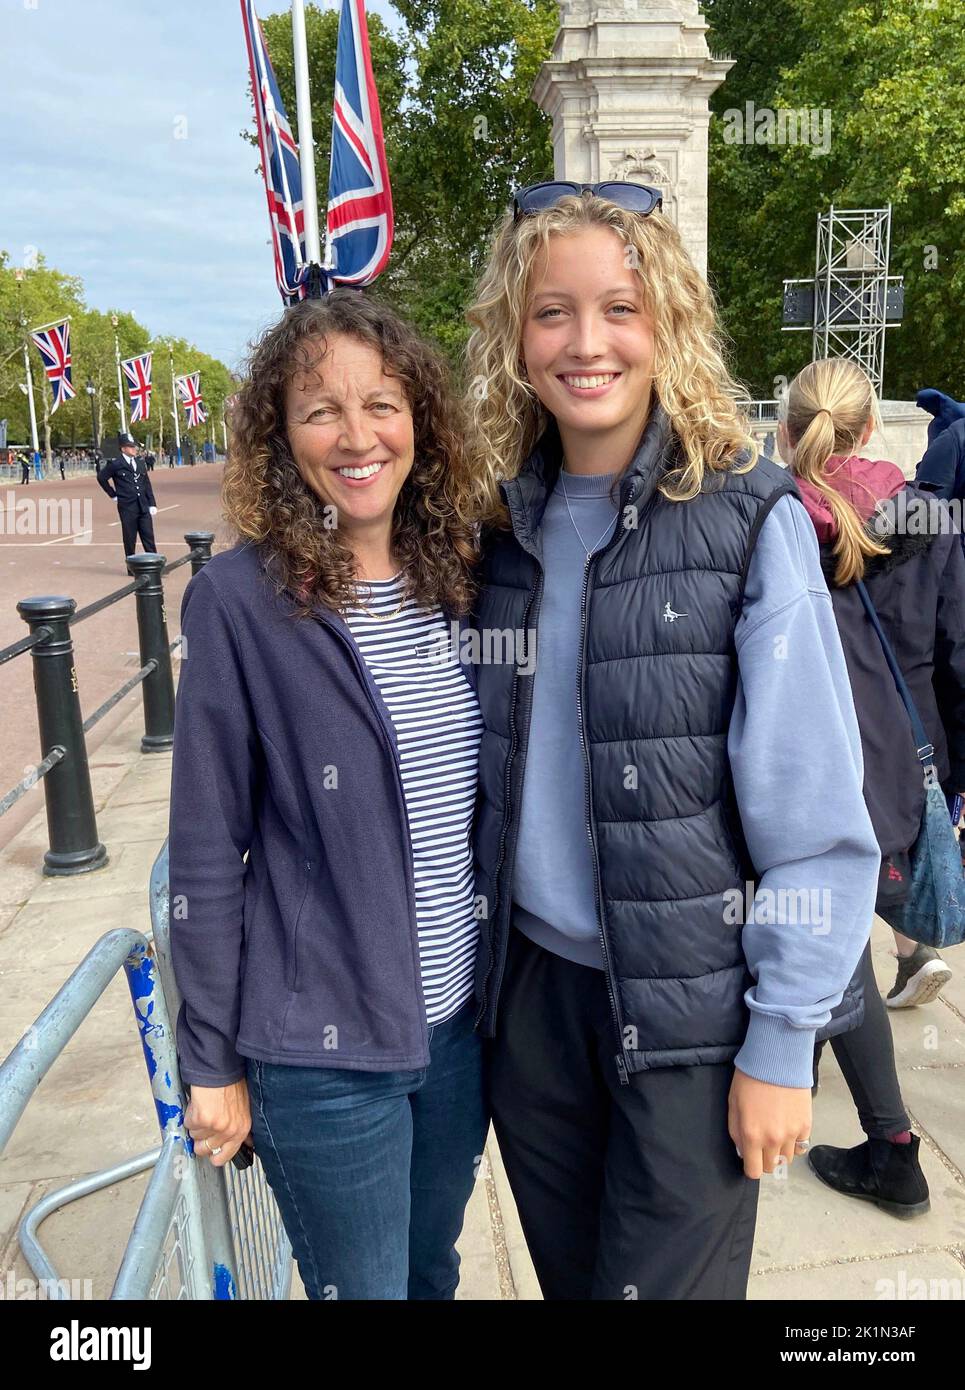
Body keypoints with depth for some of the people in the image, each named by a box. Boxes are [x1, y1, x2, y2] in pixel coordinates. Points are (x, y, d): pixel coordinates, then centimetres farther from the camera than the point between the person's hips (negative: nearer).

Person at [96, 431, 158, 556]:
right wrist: (114, 495, 5)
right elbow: (101, 477, 6)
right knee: (129, 540, 3)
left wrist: (152, 504, 7)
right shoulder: (115, 464, -3)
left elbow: (147, 485, 13)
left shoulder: (140, 463, 12)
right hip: (127, 508, -4)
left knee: (149, 538, 3)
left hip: (143, 507, 4)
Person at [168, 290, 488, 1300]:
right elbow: (207, 851, -11)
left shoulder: (458, 575, -1)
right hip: (323, 1050, -4)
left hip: (463, 1018, 5)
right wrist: (211, 1063, -5)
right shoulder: (241, 600, -15)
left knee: (434, 1270, 24)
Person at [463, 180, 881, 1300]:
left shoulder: (749, 520, -12)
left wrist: (782, 1042, -11)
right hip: (529, 985, 5)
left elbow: (815, 816, -12)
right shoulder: (501, 520, 1)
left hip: (693, 1009, -4)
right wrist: (469, 948, 8)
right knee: (568, 1273, 23)